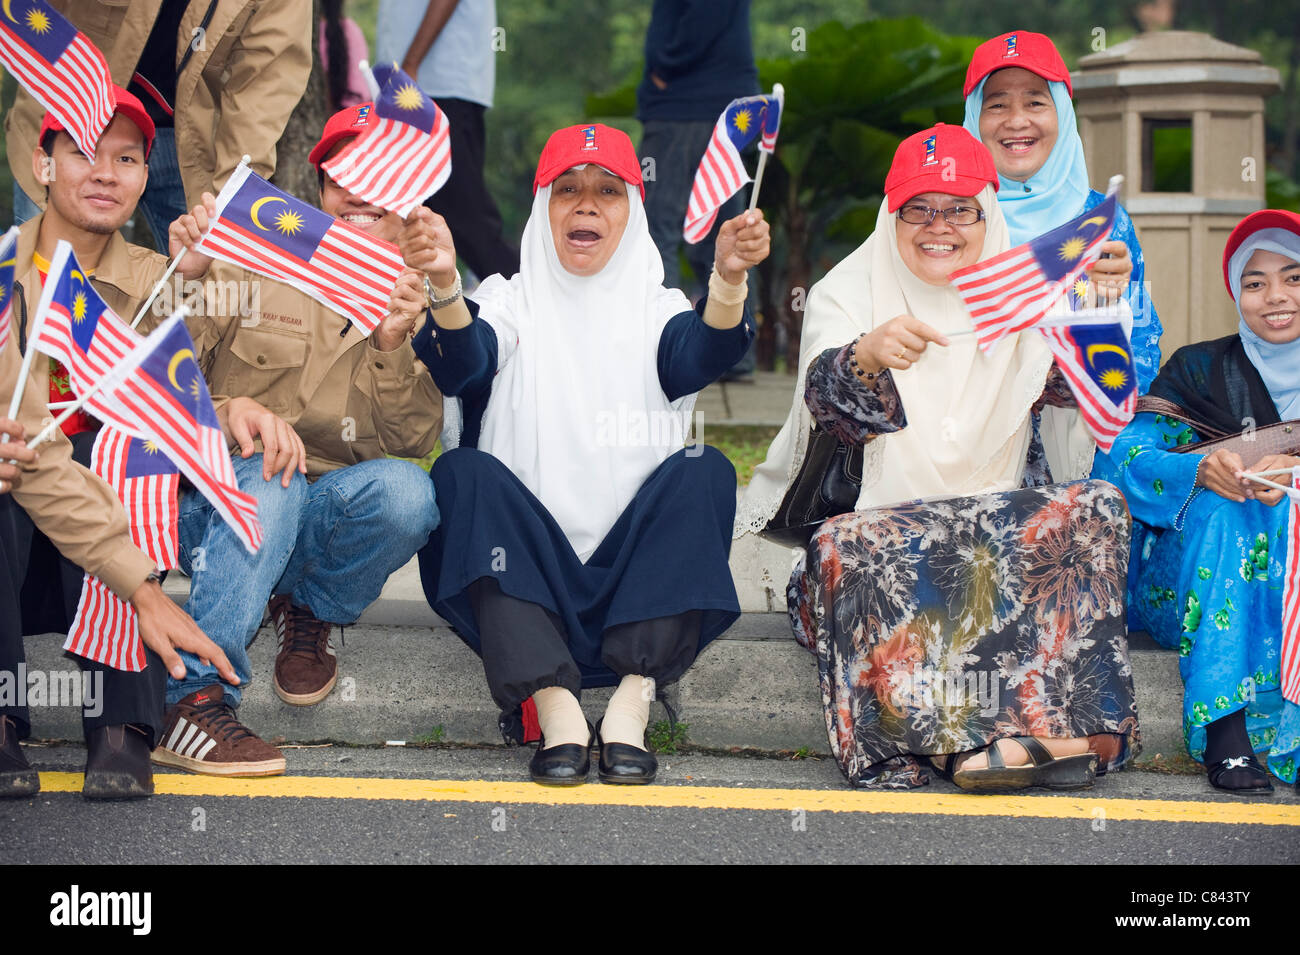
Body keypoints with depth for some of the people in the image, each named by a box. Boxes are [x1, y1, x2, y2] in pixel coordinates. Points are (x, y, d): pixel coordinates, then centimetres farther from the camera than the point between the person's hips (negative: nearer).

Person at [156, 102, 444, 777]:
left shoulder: (423, 298, 9)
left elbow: (413, 440, -2)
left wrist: (394, 344, -20)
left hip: (327, 521, 2)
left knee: (402, 490, -31)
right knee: (269, 475, -36)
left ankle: (308, 614, 1)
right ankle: (194, 700, -40)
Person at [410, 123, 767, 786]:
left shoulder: (658, 309, 13)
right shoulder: (511, 303, 11)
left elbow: (700, 356, -11)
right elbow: (460, 363, -12)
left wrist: (729, 281, -34)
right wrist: (445, 286, -35)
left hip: (636, 575, 1)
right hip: (523, 571, -1)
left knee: (705, 474, -23)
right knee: (464, 473, -26)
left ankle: (630, 706, -31)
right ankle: (554, 707, -37)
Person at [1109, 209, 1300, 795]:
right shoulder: (1199, 370, 3)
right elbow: (1127, 456, -11)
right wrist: (1201, 471, -31)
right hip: (1195, 588, 0)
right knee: (1223, 506, -30)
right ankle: (1225, 731, -39)